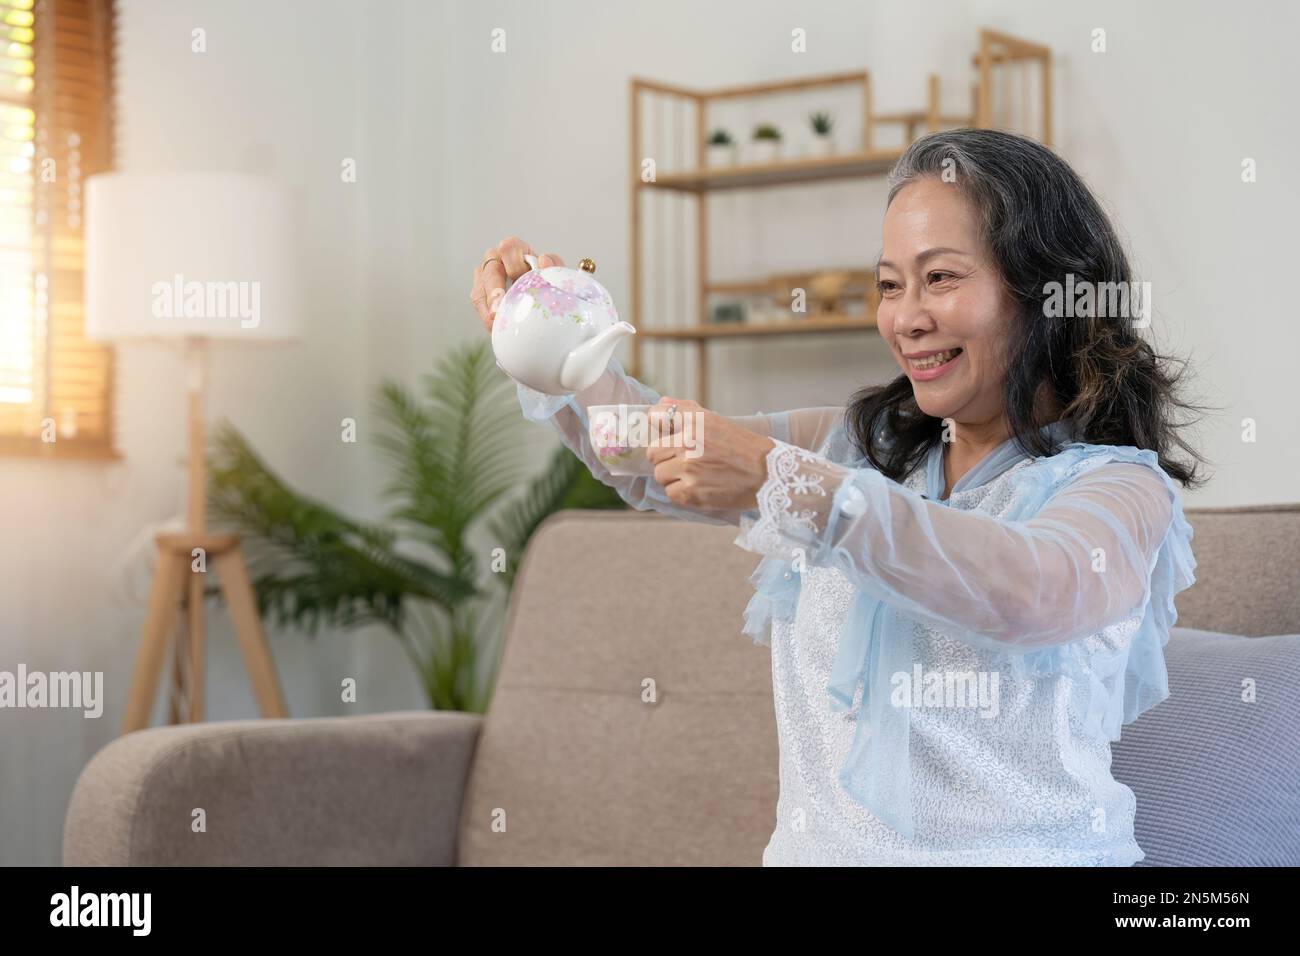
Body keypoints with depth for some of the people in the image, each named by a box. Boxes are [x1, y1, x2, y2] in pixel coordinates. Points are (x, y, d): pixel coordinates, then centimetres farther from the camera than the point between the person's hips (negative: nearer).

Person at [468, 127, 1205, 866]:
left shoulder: (1123, 486, 0)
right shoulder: (854, 445, 18)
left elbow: (1031, 593, -20)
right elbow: (656, 461, 19)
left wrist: (782, 483, -26)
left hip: (1012, 853, -4)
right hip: (813, 847, 4)